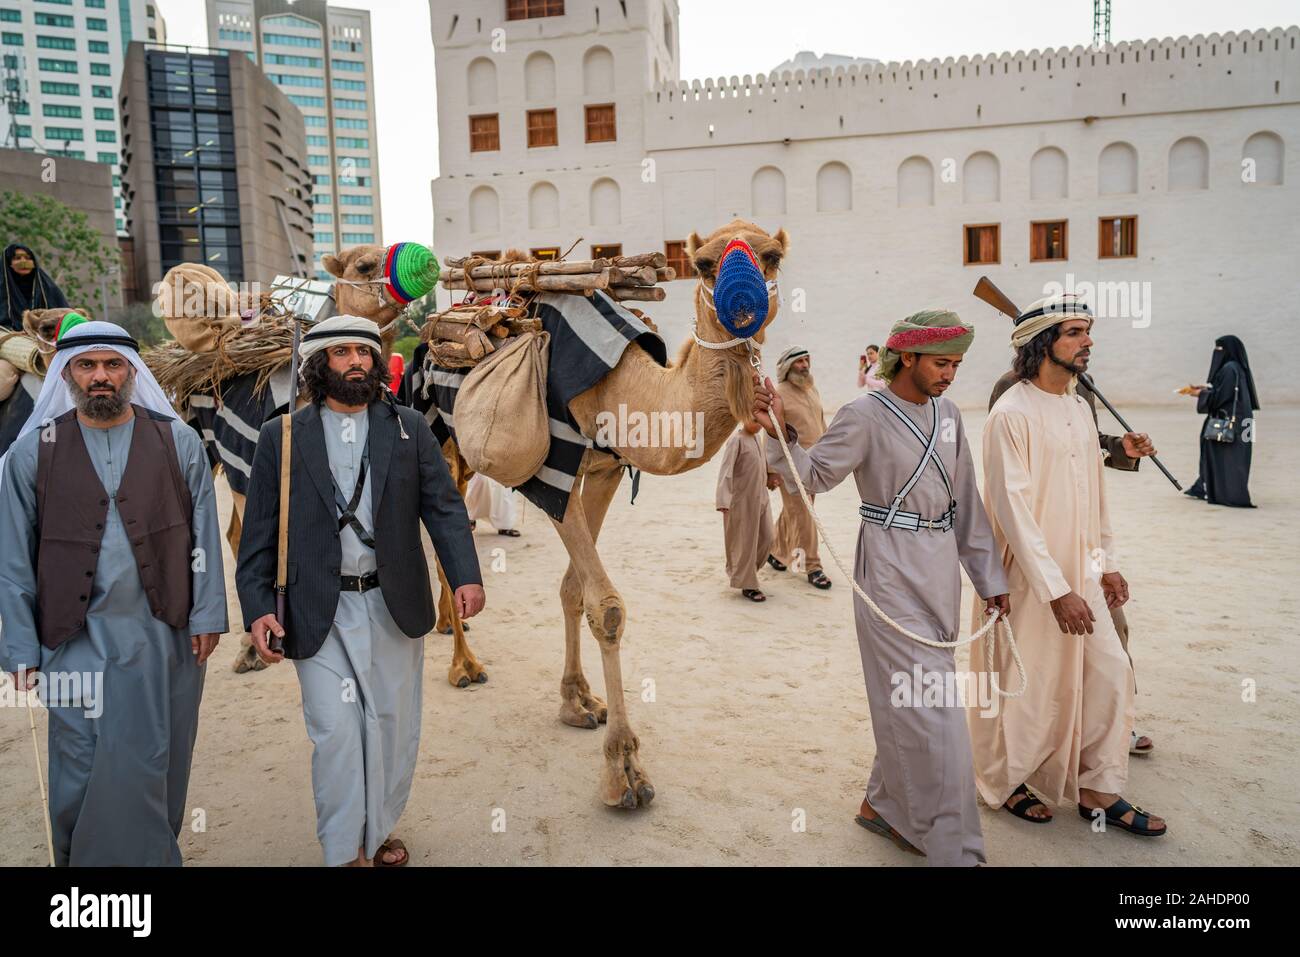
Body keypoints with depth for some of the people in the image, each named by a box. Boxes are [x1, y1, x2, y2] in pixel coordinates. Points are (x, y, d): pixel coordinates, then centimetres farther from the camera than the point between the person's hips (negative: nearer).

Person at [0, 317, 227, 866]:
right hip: (78, 638, 0)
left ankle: (153, 852, 30)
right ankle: (85, 856, 26)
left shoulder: (177, 441, 2)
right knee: (83, 771, 6)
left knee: (156, 766, 11)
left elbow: (204, 537, 1)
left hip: (164, 634, 1)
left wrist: (207, 615, -4)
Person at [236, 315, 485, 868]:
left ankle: (379, 830, 32)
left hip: (394, 604, 2)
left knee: (393, 727, 11)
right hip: (319, 610, -2)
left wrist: (466, 575, -14)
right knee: (336, 732, -2)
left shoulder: (409, 428, 5)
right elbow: (259, 533, 2)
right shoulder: (280, 438, 2)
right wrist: (257, 609, -7)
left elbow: (443, 507, -1)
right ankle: (345, 852, 16)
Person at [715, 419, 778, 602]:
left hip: (761, 497, 8)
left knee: (766, 539, 12)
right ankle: (747, 585, 13)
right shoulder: (736, 439, -16)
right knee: (745, 542, 1)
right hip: (742, 500, -8)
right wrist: (724, 501, -25)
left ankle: (744, 573, 30)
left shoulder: (758, 437, 8)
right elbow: (725, 470, -20)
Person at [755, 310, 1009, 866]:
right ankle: (955, 849, 6)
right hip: (891, 568, -7)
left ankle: (884, 804, 33)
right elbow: (814, 474, -11)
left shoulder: (947, 414, 10)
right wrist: (781, 433, -29)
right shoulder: (867, 415, -9)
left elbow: (966, 503, 13)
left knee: (905, 700, 15)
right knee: (932, 708, -5)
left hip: (942, 564, 7)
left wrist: (988, 576, 14)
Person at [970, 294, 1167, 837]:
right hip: (1030, 578, -8)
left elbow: (1094, 493, 16)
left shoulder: (1079, 408, 9)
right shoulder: (1012, 414, -17)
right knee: (1024, 685, 6)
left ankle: (1098, 792, 25)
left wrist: (1106, 563, 14)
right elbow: (1013, 509, -21)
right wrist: (1057, 589, -21)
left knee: (1110, 674, 9)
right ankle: (1004, 783, 29)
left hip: (1079, 573, 8)